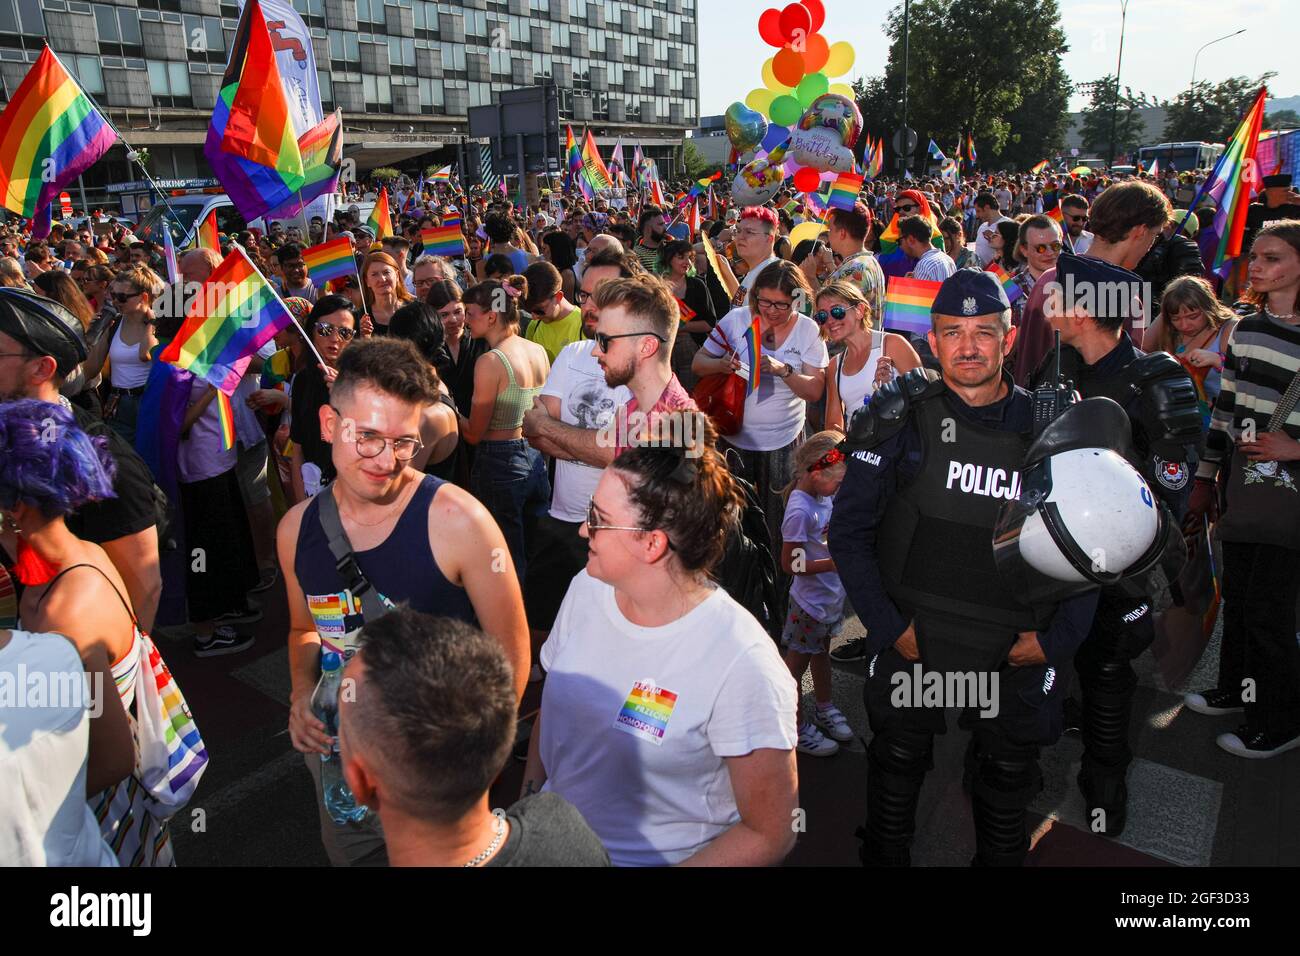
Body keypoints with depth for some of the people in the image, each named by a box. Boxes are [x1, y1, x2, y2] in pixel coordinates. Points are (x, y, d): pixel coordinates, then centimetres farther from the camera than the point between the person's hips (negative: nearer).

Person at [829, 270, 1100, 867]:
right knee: (897, 767, 18)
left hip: (1018, 654, 2)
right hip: (912, 643, -1)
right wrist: (890, 627, -12)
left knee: (1007, 784, 20)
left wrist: (1059, 638, -4)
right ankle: (884, 858, 43)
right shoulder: (902, 419, -10)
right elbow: (848, 532, -8)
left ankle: (1000, 859, 46)